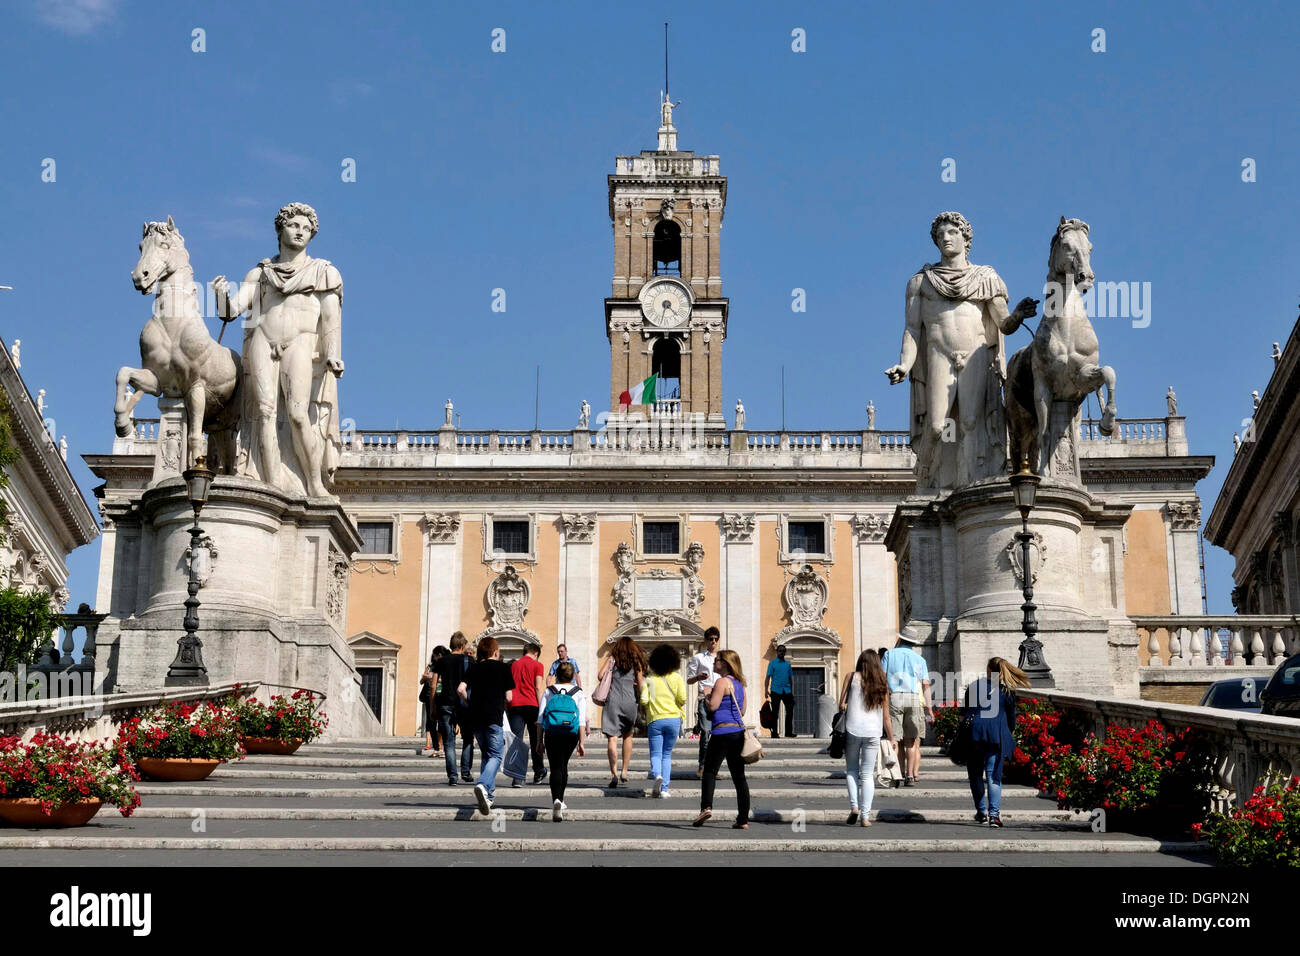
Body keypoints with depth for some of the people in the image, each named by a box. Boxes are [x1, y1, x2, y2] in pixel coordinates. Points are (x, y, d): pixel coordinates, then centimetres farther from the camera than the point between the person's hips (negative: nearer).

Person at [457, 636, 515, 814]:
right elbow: (509, 697, 0)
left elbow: (460, 689, -3)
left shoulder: (474, 668, 10)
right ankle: (483, 785, -30)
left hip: (476, 717, 4)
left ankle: (489, 793, 18)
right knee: (495, 756, -3)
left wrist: (470, 703, 14)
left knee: (486, 755, 19)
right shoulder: (503, 668, 3)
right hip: (494, 717, -4)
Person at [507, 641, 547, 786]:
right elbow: (538, 688, -4)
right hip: (531, 705, -2)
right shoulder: (536, 665, 3)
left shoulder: (514, 665, 14)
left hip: (515, 705, 2)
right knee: (535, 741, 11)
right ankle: (538, 773, 21)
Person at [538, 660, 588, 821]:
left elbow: (540, 718, 4)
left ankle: (556, 800, -26)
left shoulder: (548, 691, 6)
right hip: (571, 734, 1)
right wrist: (581, 742, -2)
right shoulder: (578, 693, 5)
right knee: (563, 765, 21)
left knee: (555, 767, -3)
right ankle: (560, 800, 31)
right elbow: (582, 720, -2)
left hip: (551, 733, -1)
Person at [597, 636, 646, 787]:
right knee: (627, 736, 21)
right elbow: (640, 685, 4)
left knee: (612, 738, -4)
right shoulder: (636, 662, 9)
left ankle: (614, 773, -16)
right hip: (630, 701, 2)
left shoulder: (612, 659, 7)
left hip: (613, 701, -2)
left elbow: (601, 676, -2)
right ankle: (624, 771, 17)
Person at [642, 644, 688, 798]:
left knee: (655, 754, 3)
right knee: (667, 755, 11)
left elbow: (644, 700, -5)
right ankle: (664, 789, 5)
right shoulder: (676, 677, 2)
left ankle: (657, 775, -28)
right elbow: (682, 699, -6)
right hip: (673, 719, 1)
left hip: (655, 720, -1)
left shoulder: (650, 679, 2)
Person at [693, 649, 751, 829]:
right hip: (739, 732, 8)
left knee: (710, 770, 0)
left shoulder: (722, 681, -9)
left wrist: (707, 694, 4)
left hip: (722, 732, -7)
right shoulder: (739, 684, 17)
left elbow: (713, 706, -14)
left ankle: (706, 807, -16)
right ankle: (743, 819, 6)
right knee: (739, 776, 7)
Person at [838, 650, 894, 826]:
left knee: (852, 770, 15)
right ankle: (865, 815, 2)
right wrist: (891, 739, 18)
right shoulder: (882, 685, 9)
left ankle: (854, 806, -1)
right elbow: (886, 717, 10)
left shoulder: (853, 677, 2)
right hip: (873, 732, 2)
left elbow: (842, 704, 0)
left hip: (852, 730, -2)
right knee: (868, 774, 7)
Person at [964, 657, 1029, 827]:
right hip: (997, 735, -1)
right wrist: (1011, 732, 25)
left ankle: (981, 811, 15)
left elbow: (966, 710, 12)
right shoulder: (1007, 690, 3)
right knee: (993, 774, -1)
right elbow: (1011, 714, 9)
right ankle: (994, 813, -14)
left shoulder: (974, 686, 7)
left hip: (974, 733, 1)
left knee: (975, 773, 13)